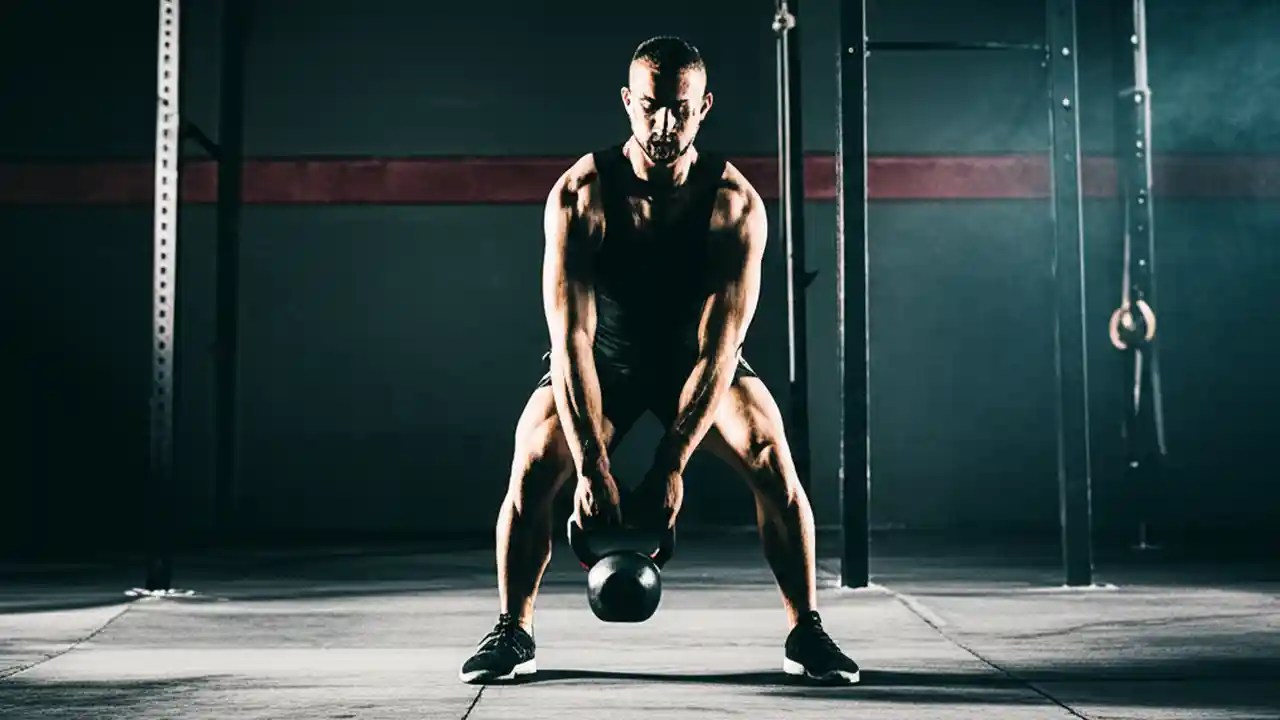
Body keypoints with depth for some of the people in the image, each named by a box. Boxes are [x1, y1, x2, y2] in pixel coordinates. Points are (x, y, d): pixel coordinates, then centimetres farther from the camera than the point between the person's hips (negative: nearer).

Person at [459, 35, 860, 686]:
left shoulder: (736, 204, -27)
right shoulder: (579, 195, -28)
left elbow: (717, 346, -30)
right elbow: (572, 339, -33)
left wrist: (671, 466, -37)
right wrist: (592, 468, -40)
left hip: (695, 357, 0)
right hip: (604, 357, 0)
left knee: (772, 462, -22)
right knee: (533, 467, -21)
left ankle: (807, 632, -6)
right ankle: (511, 633, -2)